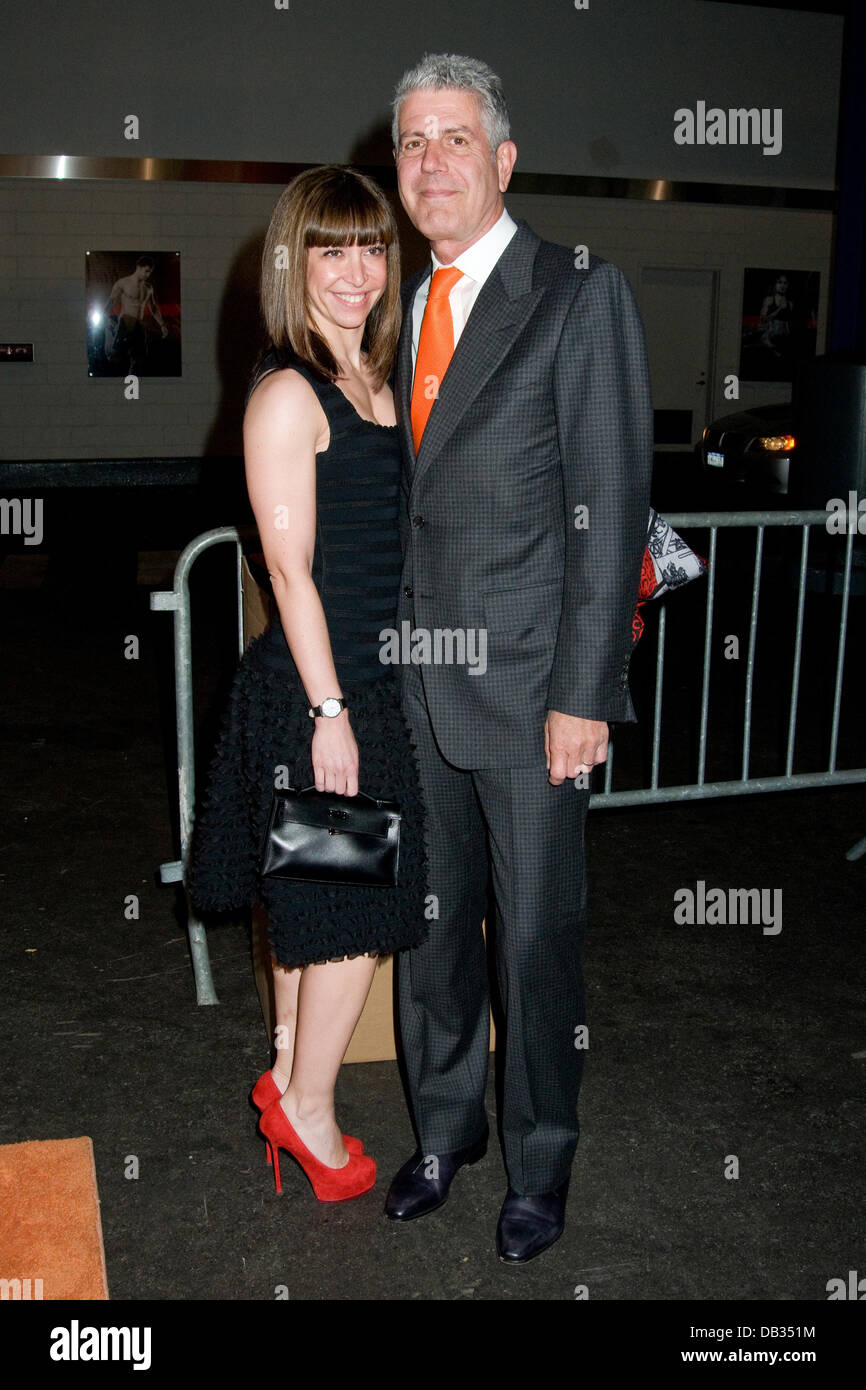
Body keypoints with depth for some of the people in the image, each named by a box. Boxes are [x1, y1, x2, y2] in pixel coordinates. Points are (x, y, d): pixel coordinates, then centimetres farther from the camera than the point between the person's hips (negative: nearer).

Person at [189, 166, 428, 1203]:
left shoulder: (374, 381, 12)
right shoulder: (286, 395, -15)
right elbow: (290, 567, -17)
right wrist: (329, 711, -18)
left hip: (371, 675, 8)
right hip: (316, 689, -8)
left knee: (313, 904, 18)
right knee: (354, 913, 3)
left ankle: (288, 1078, 35)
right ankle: (308, 1112, 22)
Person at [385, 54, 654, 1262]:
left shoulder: (581, 295, -7)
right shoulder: (405, 309, 13)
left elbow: (610, 508, -12)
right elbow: (409, 500, 13)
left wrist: (581, 696, -16)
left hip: (527, 685, -6)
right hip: (415, 686, 6)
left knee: (536, 938, 6)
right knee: (429, 927, 16)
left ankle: (540, 1164, 27)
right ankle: (444, 1129, 36)